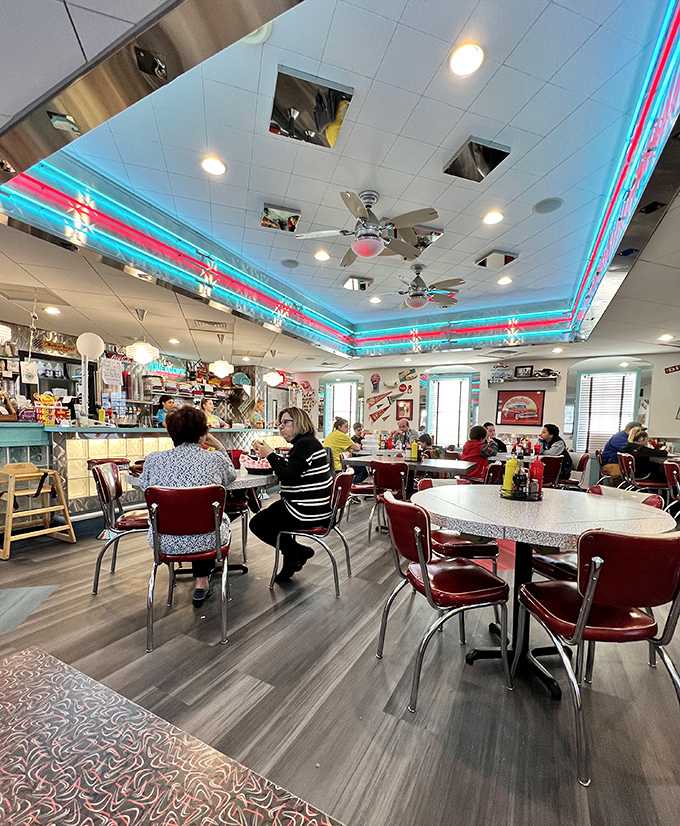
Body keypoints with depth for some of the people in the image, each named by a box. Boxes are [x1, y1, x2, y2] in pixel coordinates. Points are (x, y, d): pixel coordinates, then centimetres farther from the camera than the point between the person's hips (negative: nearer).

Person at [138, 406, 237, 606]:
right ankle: (201, 582, 39)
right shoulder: (215, 459, -12)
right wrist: (218, 447, 18)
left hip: (164, 542, 3)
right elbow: (231, 476, 11)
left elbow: (144, 485, 13)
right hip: (205, 540, -2)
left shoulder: (154, 460, -8)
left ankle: (201, 582, 47)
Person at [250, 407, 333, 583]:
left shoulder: (305, 444, -19)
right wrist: (268, 454, 5)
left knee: (257, 524, 3)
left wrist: (270, 455, -14)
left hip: (306, 512, -10)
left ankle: (297, 552, 9)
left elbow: (288, 475, -25)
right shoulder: (303, 443, 14)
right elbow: (288, 467, 16)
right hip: (312, 507, 11)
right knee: (270, 512, 29)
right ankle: (291, 561, 28)